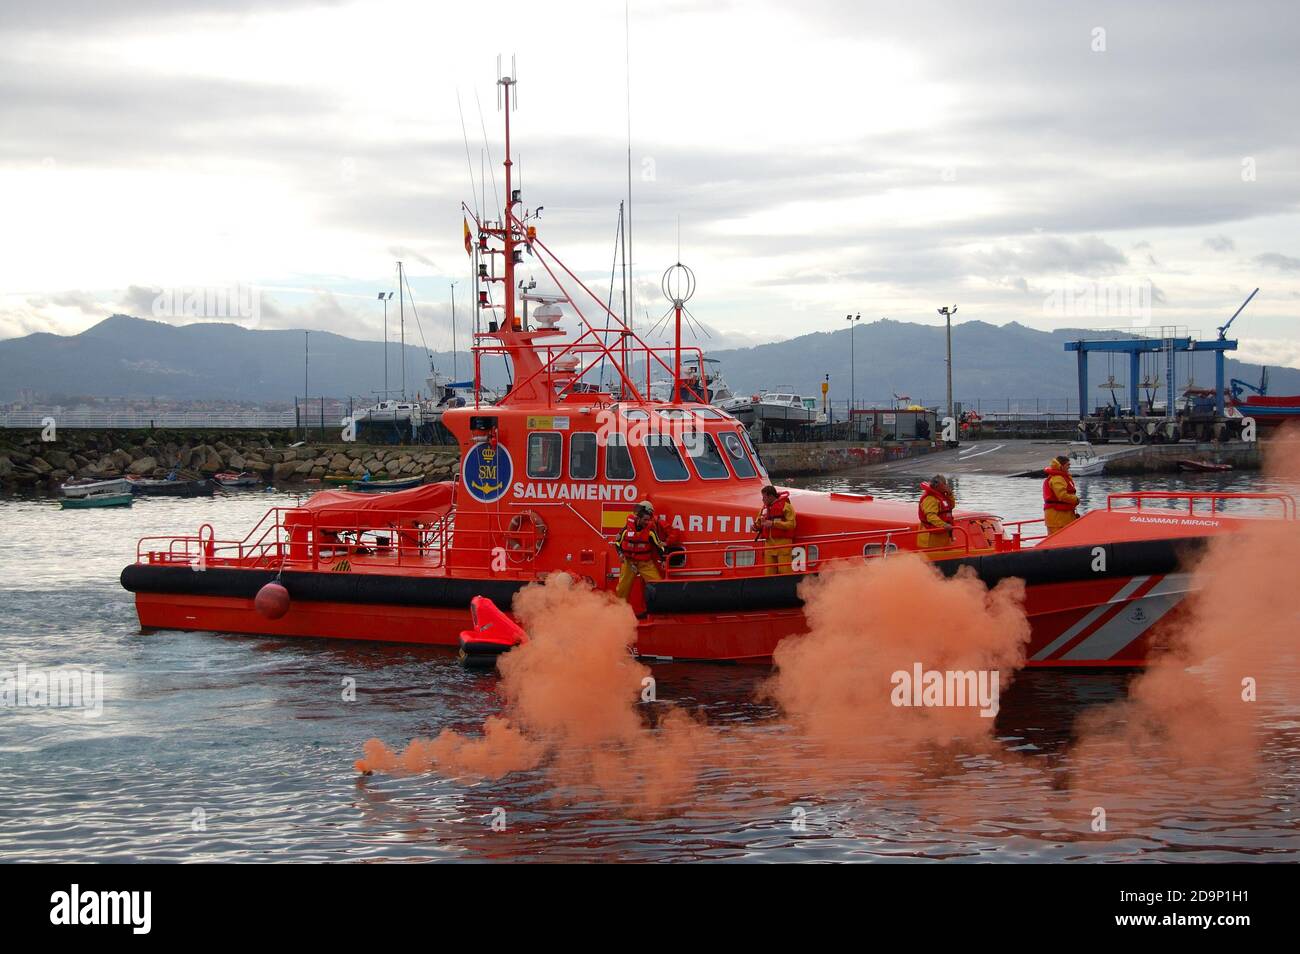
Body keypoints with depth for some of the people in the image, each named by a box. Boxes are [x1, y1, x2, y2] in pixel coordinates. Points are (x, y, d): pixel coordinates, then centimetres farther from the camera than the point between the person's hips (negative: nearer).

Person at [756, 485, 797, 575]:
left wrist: (773, 523, -16)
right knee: (769, 572, 4)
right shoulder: (764, 508, 17)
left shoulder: (785, 506, -3)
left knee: (785, 571, -10)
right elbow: (759, 523, 25)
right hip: (769, 543, 6)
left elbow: (791, 524, -11)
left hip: (782, 542, -6)